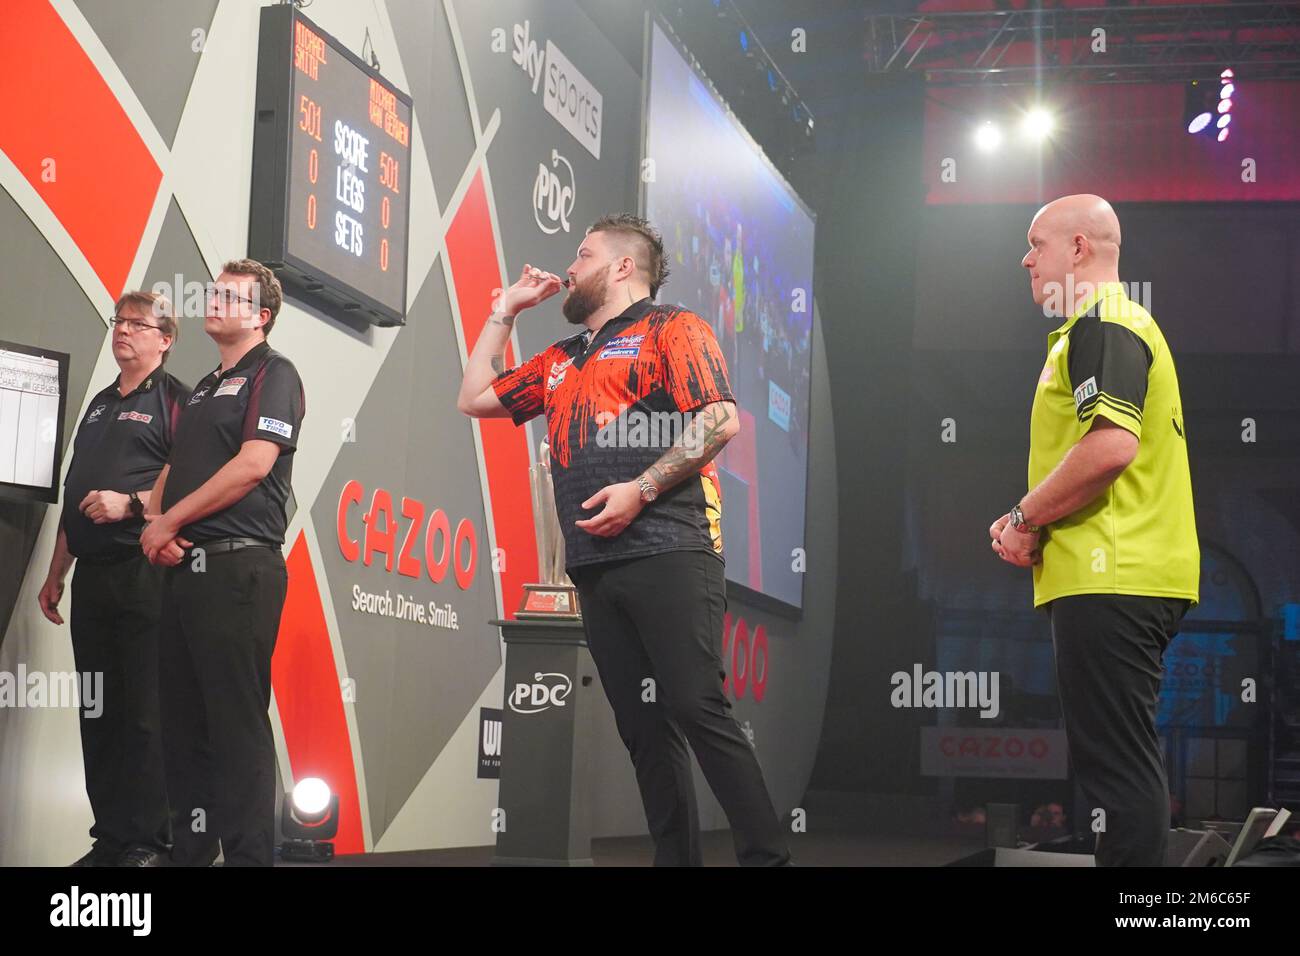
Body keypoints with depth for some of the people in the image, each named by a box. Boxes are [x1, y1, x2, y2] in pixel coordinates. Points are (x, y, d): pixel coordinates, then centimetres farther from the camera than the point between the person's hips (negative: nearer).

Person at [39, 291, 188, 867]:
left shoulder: (174, 399, 0)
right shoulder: (99, 405, 23)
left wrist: (132, 503, -22)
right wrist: (55, 574, 22)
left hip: (143, 574, -8)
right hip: (92, 575, 8)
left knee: (145, 712, -8)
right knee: (97, 712, 7)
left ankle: (146, 840, -5)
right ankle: (109, 835, 12)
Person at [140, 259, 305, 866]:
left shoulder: (273, 374, -3)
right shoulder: (205, 388, 24)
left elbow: (253, 465, -15)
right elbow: (172, 469, 24)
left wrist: (168, 522, -9)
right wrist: (157, 525, 1)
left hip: (239, 566, -9)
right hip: (184, 566, 9)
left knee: (237, 721, -9)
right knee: (183, 718, 11)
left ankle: (248, 854, -5)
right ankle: (190, 846, 18)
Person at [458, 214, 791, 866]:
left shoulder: (670, 329, 4)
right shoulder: (561, 360, 26)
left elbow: (721, 419, -10)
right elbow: (474, 397, 31)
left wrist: (640, 489, -16)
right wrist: (505, 311, 28)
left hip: (666, 554, -7)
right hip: (595, 565, 7)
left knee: (697, 709, -15)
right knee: (642, 727, 5)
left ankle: (766, 856, -14)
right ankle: (676, 858, 7)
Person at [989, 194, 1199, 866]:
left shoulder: (1102, 327, -10)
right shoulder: (1122, 324, 24)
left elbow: (1112, 445, -25)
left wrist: (1023, 519, -13)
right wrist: (1031, 522, 13)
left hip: (1110, 579, -11)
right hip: (1120, 576, 11)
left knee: (1116, 765, -10)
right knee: (1123, 762, 14)